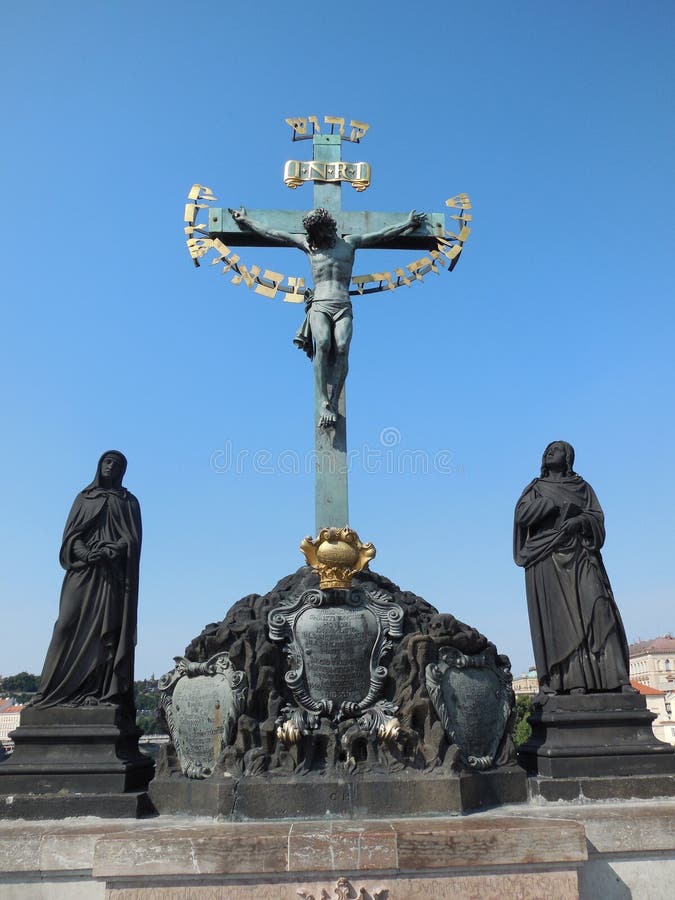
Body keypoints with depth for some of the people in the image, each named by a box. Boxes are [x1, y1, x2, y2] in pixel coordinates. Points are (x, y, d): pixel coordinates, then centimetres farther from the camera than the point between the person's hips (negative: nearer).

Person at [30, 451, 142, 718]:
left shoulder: (128, 501, 14)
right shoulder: (83, 497, 18)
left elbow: (132, 538, 2)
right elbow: (71, 535, 7)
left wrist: (110, 551, -17)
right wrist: (85, 553, -13)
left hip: (113, 575, -1)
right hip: (82, 572, 1)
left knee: (107, 630, -9)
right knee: (71, 625, -8)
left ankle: (104, 692, -13)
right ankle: (58, 691, -8)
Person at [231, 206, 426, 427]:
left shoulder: (349, 242, 22)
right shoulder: (308, 244, 22)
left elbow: (383, 234, 27)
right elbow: (270, 233, 27)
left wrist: (408, 223, 29)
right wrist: (245, 221, 32)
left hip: (343, 308, 1)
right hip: (319, 306, 0)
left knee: (342, 346, -28)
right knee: (322, 344, -30)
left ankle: (334, 403, -30)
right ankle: (324, 404, -33)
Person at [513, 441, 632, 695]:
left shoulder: (583, 487, 21)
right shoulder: (536, 488, 18)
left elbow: (597, 518, 6)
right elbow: (521, 514, -1)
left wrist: (579, 521, -14)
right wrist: (555, 500, -8)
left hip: (579, 555, 1)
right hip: (547, 559, -1)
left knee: (597, 609, -14)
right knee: (556, 617, -12)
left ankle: (615, 678, -17)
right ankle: (570, 682, -17)